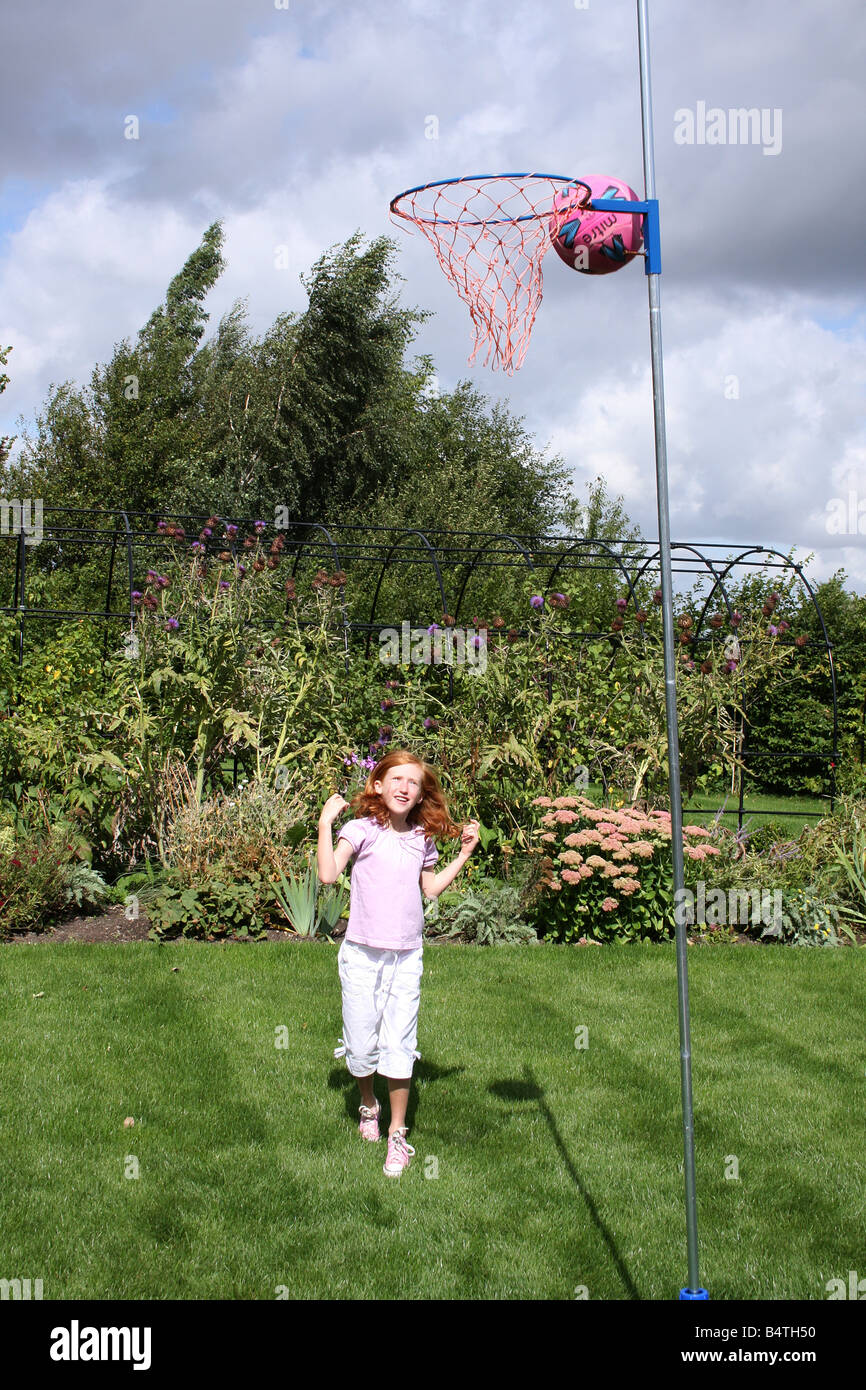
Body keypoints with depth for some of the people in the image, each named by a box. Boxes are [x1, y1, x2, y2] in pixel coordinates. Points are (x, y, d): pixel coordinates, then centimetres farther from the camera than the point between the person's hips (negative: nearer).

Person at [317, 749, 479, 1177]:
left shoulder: (422, 839, 7)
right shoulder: (362, 830, -7)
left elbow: (431, 888, 22)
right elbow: (328, 873, -19)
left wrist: (464, 853, 18)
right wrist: (326, 824, -19)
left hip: (407, 956, 3)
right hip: (363, 953, -2)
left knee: (399, 1045, 0)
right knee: (361, 1042, 6)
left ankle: (397, 1134, 11)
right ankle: (368, 1106, 36)